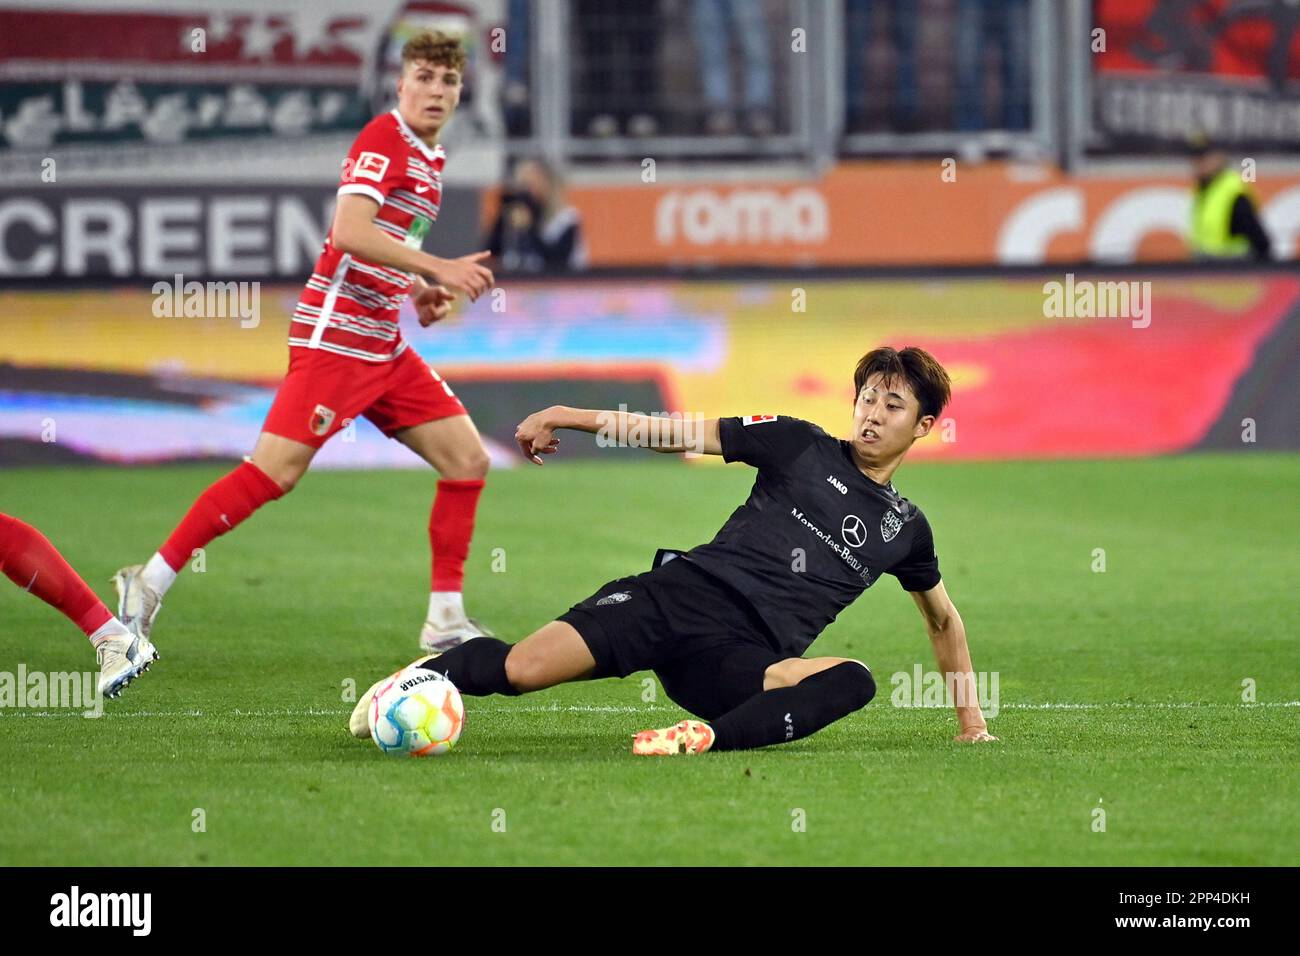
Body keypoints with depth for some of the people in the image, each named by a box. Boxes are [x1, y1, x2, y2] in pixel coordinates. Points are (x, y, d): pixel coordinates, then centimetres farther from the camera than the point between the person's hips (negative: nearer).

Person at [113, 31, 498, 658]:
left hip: (384, 347, 9)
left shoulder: (428, 159, 16)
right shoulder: (383, 141, -12)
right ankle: (150, 583, -6)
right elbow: (348, 232, -26)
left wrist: (420, 293, 10)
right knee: (276, 471, -15)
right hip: (335, 335, -9)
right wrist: (438, 269, -26)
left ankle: (445, 621, 9)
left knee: (467, 460, 4)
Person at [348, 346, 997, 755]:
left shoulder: (904, 528, 18)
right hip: (687, 596, -1)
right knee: (519, 670, -23)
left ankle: (710, 736, -48)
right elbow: (681, 435, 9)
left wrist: (969, 715, 32)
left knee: (854, 680, -35)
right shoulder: (803, 447, 11)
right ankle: (426, 675, 6)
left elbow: (943, 619, 35)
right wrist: (567, 416, 4)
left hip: (746, 658, 1)